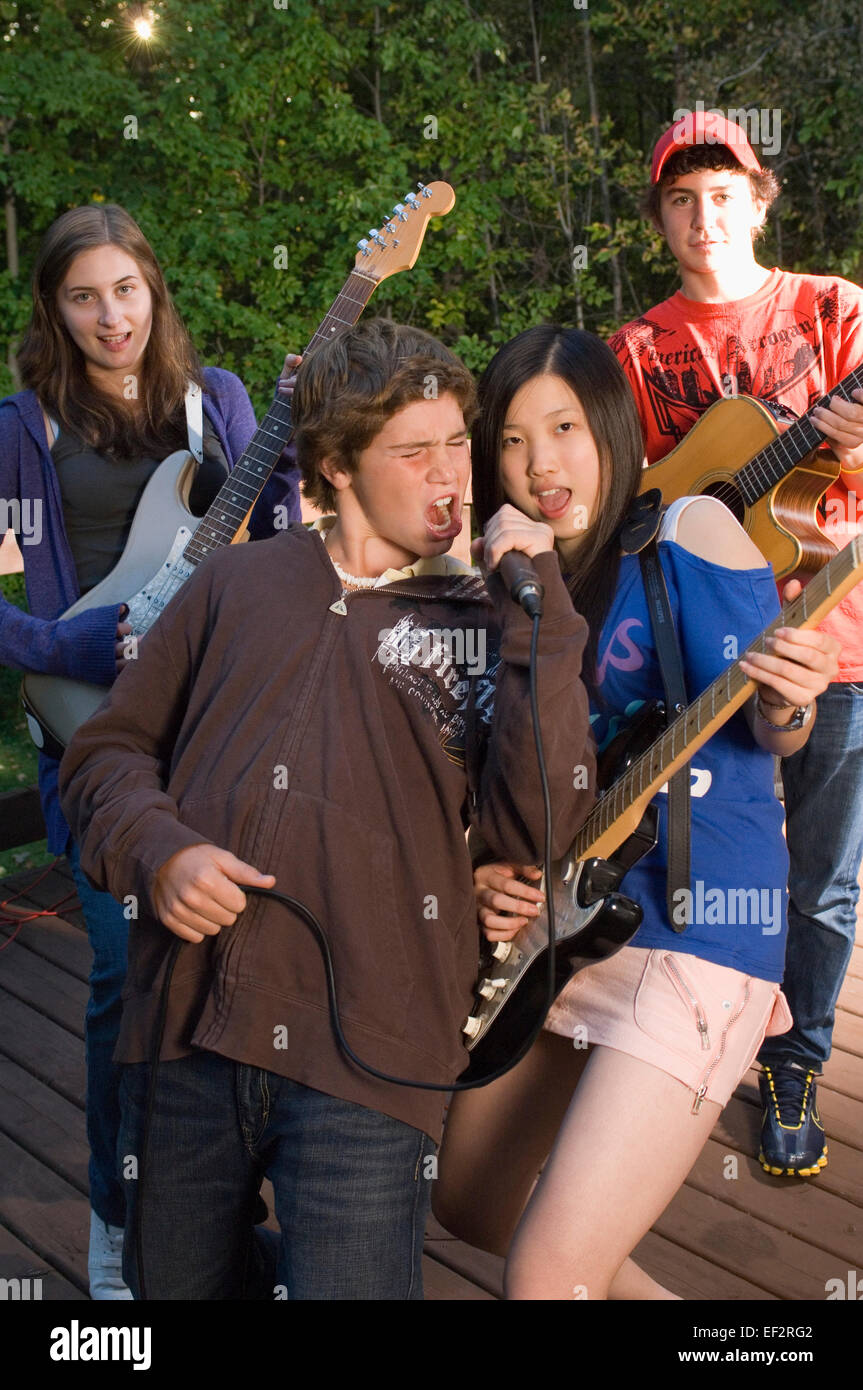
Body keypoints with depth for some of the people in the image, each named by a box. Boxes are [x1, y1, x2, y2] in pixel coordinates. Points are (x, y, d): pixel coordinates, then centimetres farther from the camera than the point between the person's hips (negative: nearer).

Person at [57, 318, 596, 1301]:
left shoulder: (485, 624, 6)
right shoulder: (239, 583, 11)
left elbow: (539, 823, -8)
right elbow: (108, 751, 14)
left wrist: (538, 610, -11)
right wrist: (155, 850, -6)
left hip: (364, 1057, -2)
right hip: (181, 1036, 3)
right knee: (174, 1284, 20)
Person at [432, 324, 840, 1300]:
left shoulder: (687, 532, -9)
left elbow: (760, 729, -10)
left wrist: (785, 707, -33)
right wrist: (483, 876, -6)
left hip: (694, 934, -8)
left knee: (545, 1277, -11)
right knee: (468, 1203, 19)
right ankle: (640, 1291, 38)